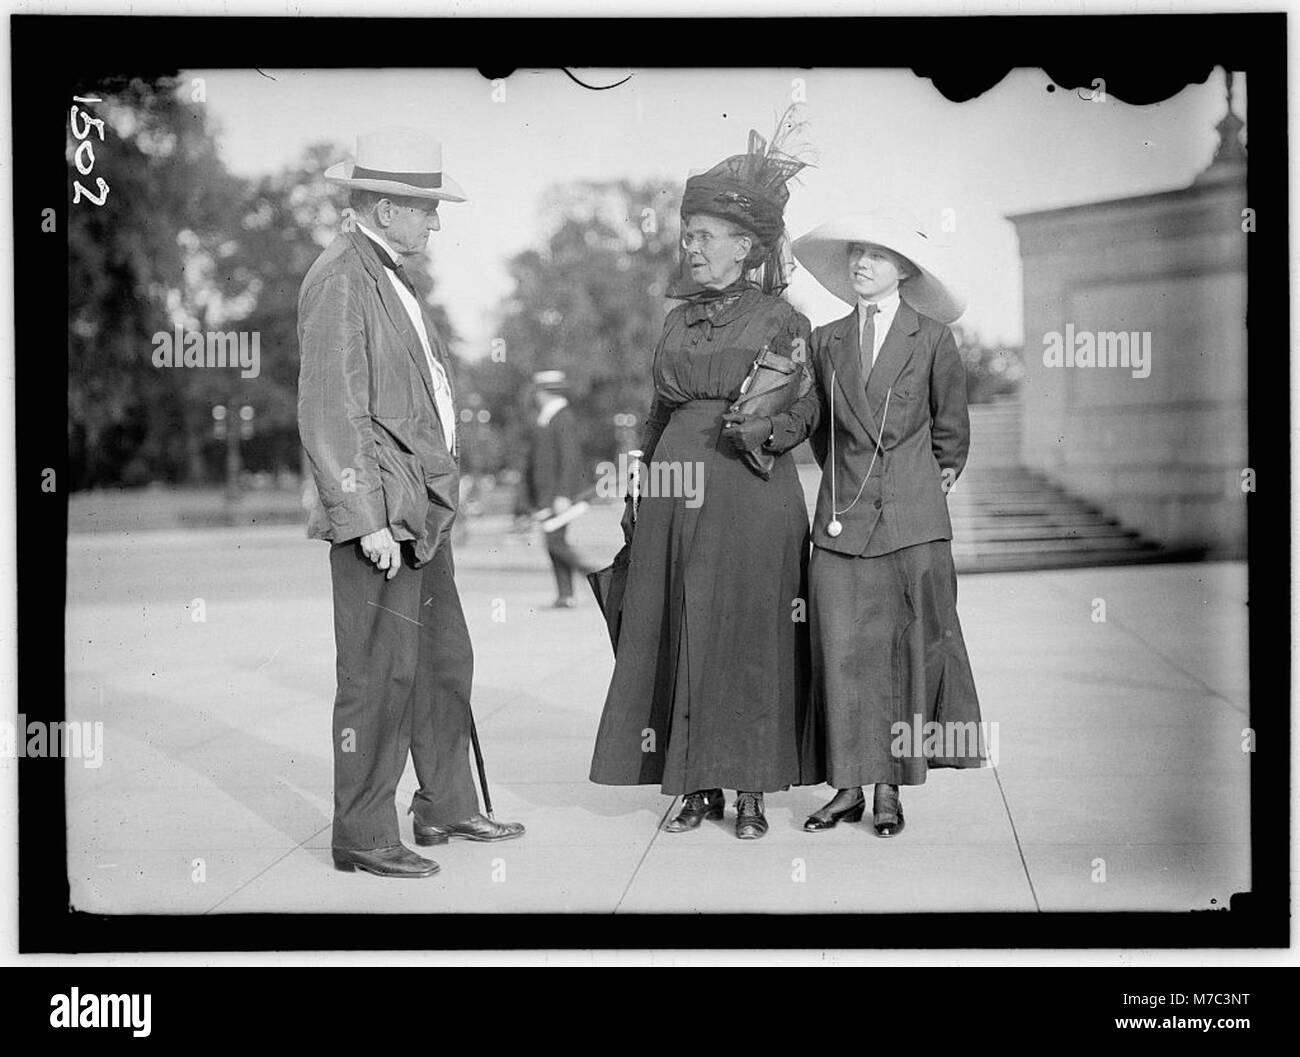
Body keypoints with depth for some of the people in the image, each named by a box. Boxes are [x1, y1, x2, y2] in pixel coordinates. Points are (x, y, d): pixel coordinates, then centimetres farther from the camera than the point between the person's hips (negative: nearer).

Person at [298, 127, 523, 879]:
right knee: (380, 676, -3)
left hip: (423, 510, 10)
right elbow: (330, 414, -19)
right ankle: (363, 838, 8)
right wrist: (367, 519, -22)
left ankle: (447, 807, 31)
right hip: (378, 513, -10)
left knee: (446, 662, 17)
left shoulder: (391, 279, 17)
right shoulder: (340, 282, -14)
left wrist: (435, 495, 18)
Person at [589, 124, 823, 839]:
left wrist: (764, 430, -21)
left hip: (754, 494, -5)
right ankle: (697, 786, 12)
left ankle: (750, 789, 6)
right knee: (678, 632, 3)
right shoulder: (679, 318, 15)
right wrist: (647, 489, 14)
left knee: (749, 636, -2)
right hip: (678, 492, 5)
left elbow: (804, 406, -2)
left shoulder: (780, 320, 0)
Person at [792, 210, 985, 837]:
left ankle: (890, 790, 7)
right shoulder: (826, 340, 10)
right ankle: (850, 786, 6)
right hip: (841, 517, 2)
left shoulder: (932, 339, 2)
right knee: (843, 649, -2)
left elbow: (950, 424, 13)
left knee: (908, 649, -1)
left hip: (913, 522, -2)